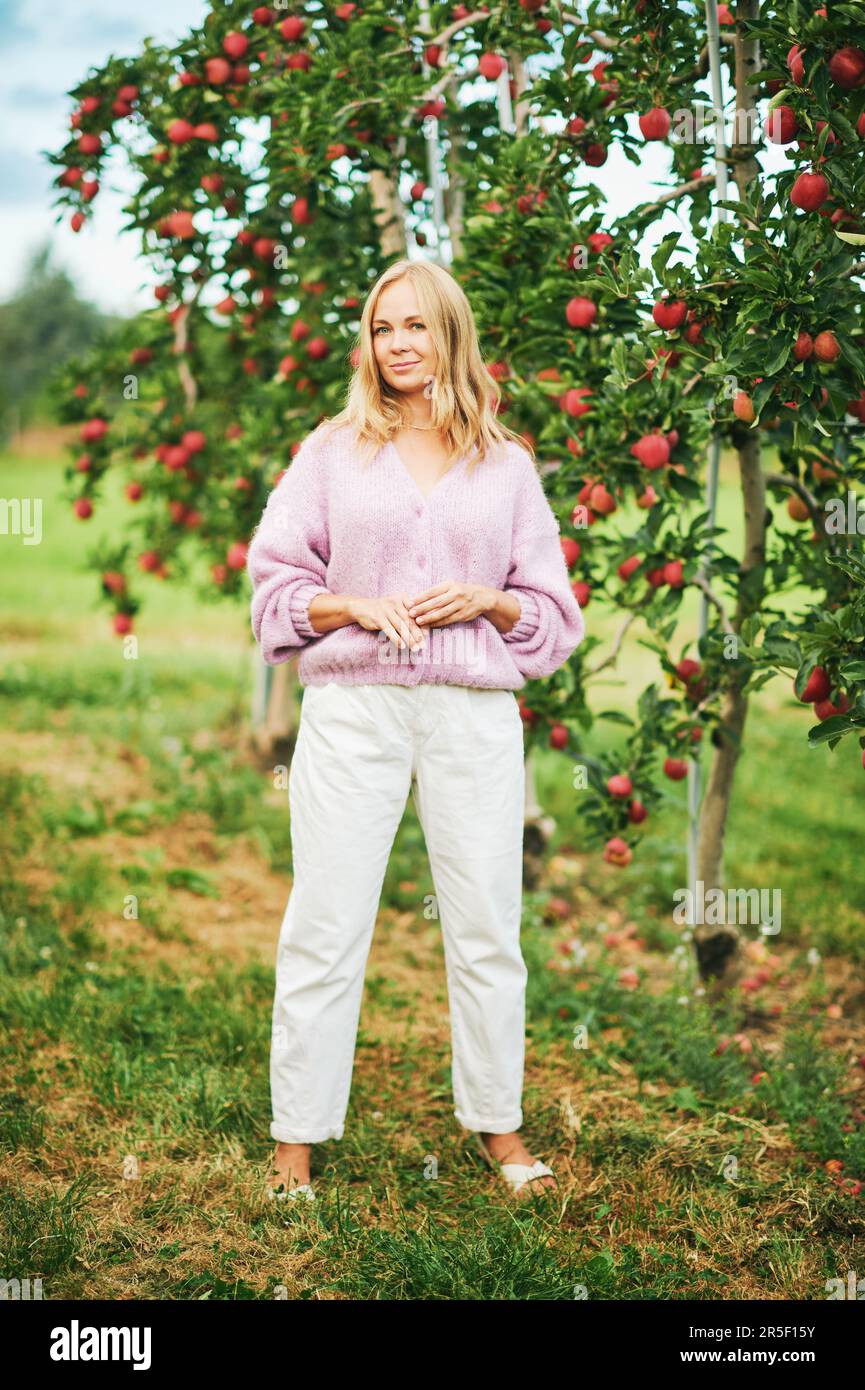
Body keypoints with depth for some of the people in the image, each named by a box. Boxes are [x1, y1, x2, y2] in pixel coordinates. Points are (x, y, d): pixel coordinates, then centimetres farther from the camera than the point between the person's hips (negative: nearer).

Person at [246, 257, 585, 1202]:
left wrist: (485, 601, -8)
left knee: (486, 925, 6)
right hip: (353, 706, -1)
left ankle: (498, 1125, 21)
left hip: (474, 709, 1)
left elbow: (553, 608, 12)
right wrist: (356, 605, -10)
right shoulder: (332, 450, 10)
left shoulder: (507, 464, 12)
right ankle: (297, 1135, 10)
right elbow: (275, 581, 7)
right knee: (326, 925, 0)